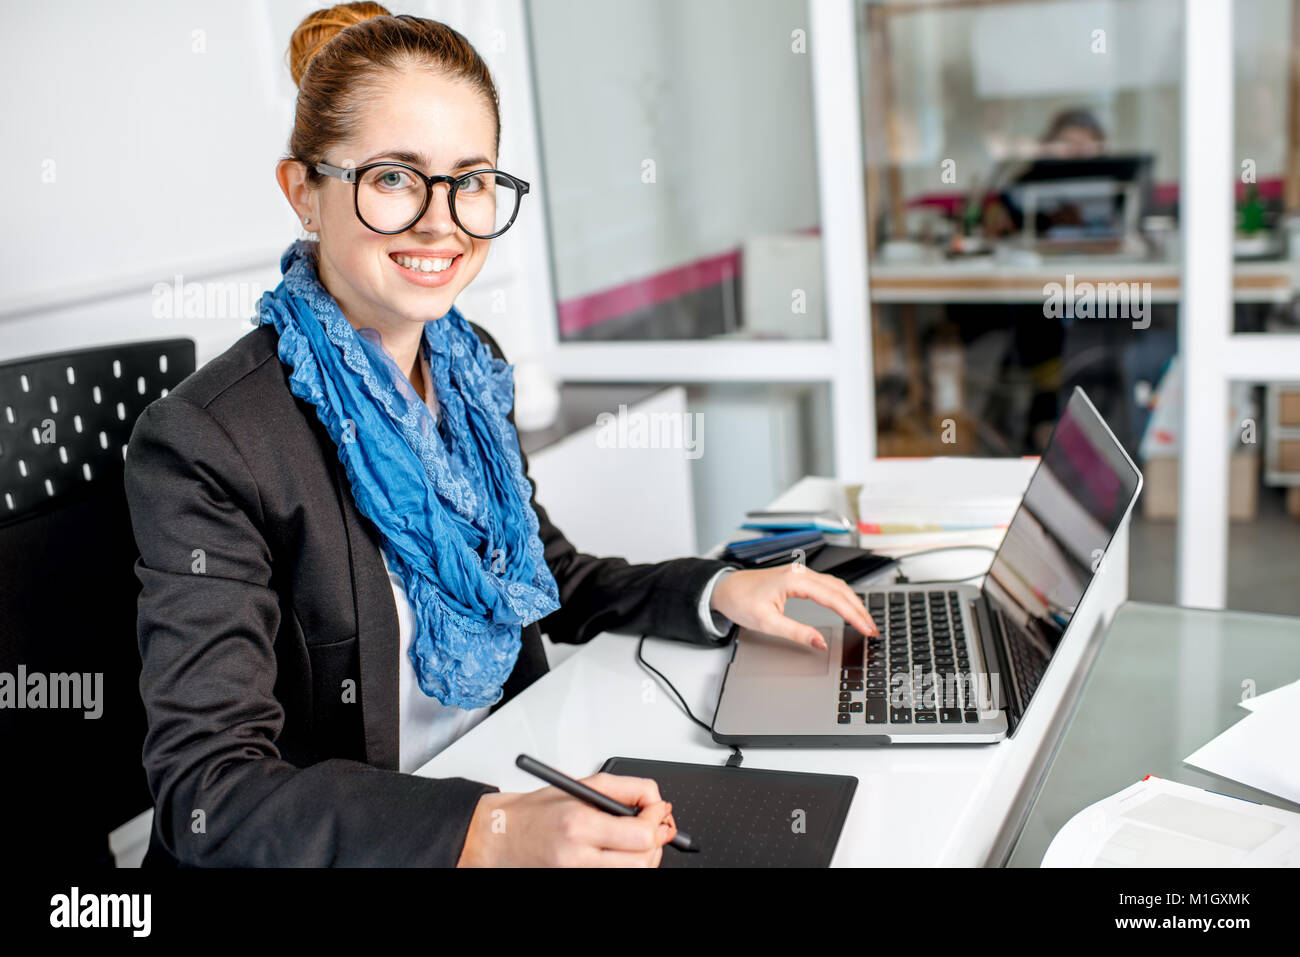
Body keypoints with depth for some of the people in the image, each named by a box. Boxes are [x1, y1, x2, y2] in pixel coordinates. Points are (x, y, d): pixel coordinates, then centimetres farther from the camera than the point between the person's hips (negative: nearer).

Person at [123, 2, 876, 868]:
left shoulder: (471, 367, 3)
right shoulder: (204, 447, -18)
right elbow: (210, 793, -22)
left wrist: (720, 592, -1)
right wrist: (488, 834, -34)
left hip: (507, 788, 5)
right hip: (352, 844, -5)